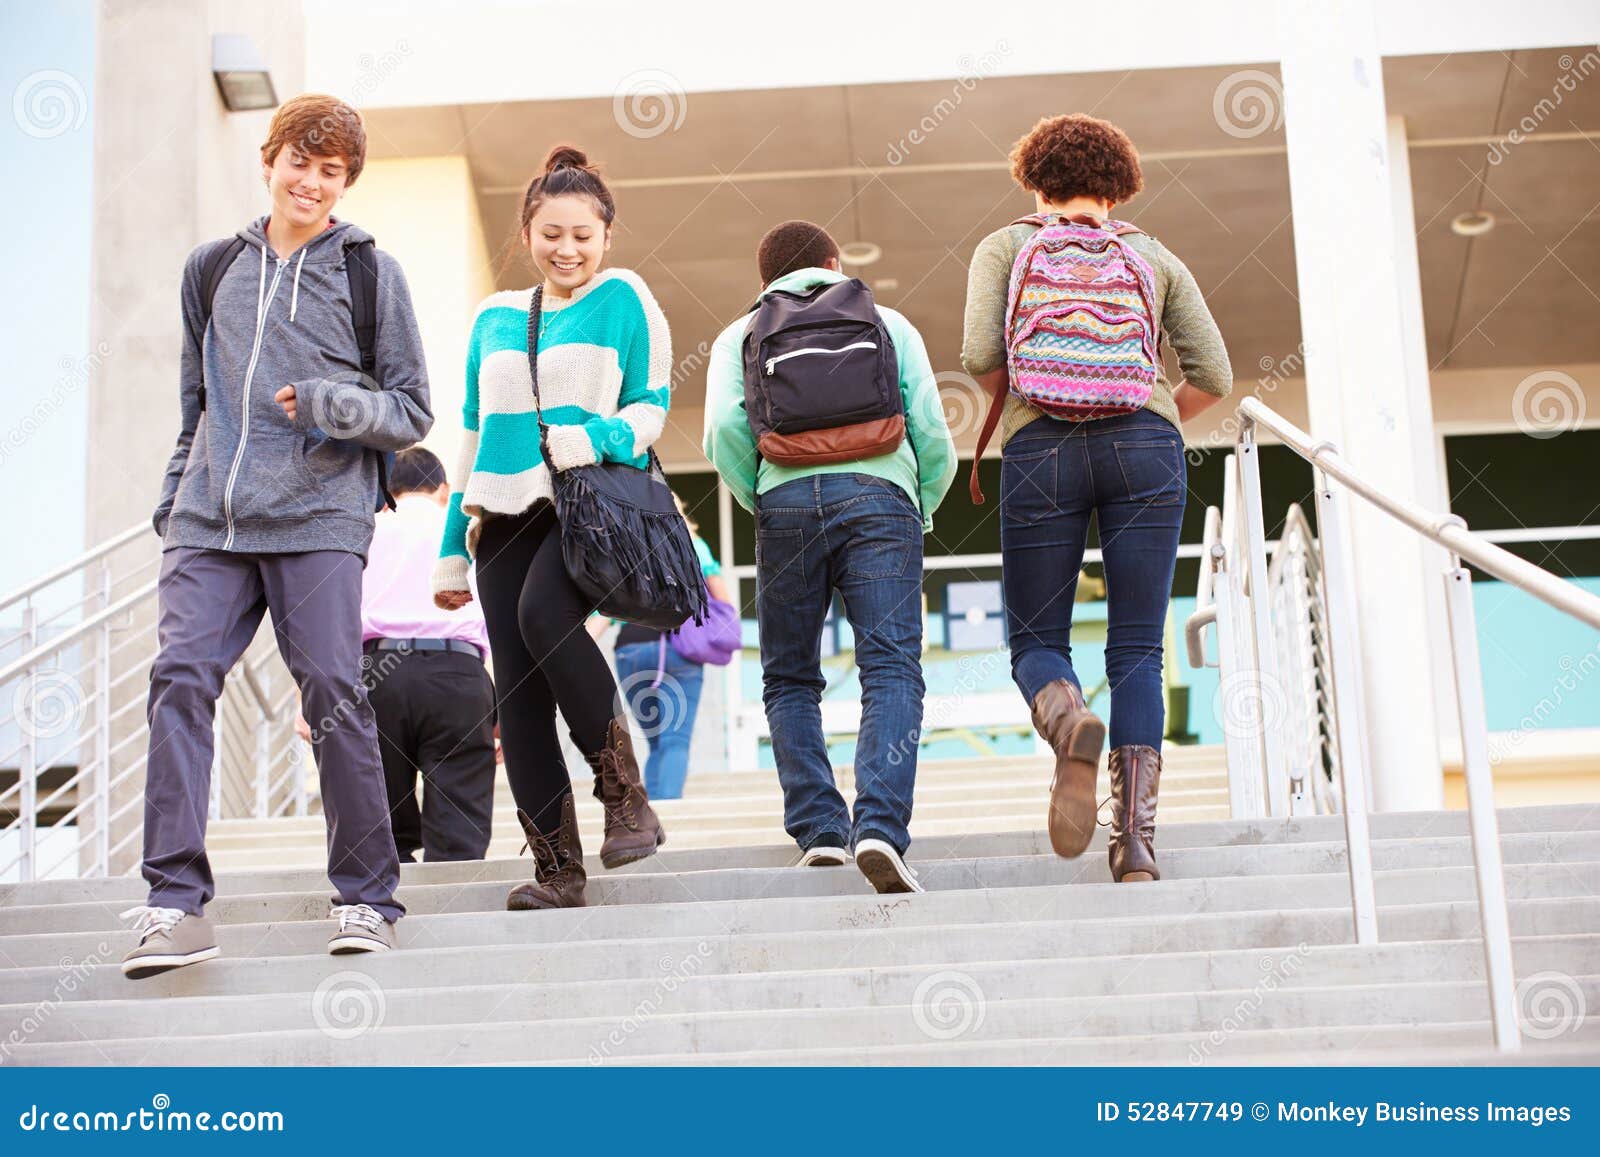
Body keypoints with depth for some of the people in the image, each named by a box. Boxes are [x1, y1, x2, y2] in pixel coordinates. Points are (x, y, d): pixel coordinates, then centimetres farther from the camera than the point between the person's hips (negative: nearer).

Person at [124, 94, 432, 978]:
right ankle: (175, 903, -10)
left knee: (332, 687, -8)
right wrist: (174, 501, 19)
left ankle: (367, 898, 4)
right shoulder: (212, 270, 19)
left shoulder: (371, 273, 8)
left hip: (318, 515, -3)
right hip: (209, 517, 3)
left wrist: (332, 405, -12)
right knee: (181, 675, -10)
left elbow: (410, 410, 6)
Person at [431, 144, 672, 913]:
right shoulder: (494, 317, 19)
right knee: (516, 693, -4)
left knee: (543, 612, -33)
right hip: (507, 512, 5)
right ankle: (557, 869, 0)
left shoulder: (622, 298, 6)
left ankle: (624, 791, -17)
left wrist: (596, 438, -21)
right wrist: (451, 549, 17)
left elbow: (651, 408, 1)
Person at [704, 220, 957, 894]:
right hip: (879, 497, -1)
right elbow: (936, 438, 10)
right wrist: (921, 514, 24)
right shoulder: (890, 325, 21)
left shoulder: (739, 337, 21)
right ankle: (880, 827, -24)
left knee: (790, 681, 12)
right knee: (892, 670, -6)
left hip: (787, 503, 1)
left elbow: (723, 433, 1)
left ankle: (819, 830, 0)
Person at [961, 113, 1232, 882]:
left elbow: (979, 355, 0)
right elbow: (1213, 375, 12)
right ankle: (1136, 837, -9)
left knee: (1036, 641, 9)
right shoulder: (1153, 257, 20)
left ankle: (1067, 718, -27)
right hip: (1145, 444, 1)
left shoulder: (1006, 246, 16)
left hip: (1043, 445, -1)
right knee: (1137, 649, 2)